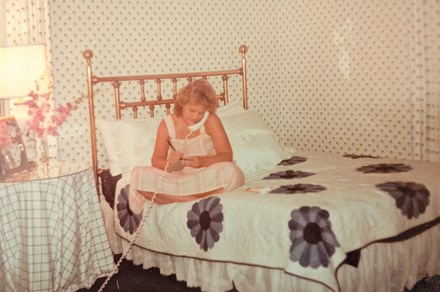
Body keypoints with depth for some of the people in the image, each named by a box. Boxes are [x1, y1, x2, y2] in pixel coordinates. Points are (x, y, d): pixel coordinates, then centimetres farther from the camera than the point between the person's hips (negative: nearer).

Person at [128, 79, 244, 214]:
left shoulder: (211, 120, -5)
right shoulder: (167, 124, 0)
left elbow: (227, 155, -9)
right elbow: (156, 160, 1)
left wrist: (203, 161, -29)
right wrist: (169, 163, -24)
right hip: (178, 175, 2)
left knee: (232, 172, -34)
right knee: (139, 175, -23)